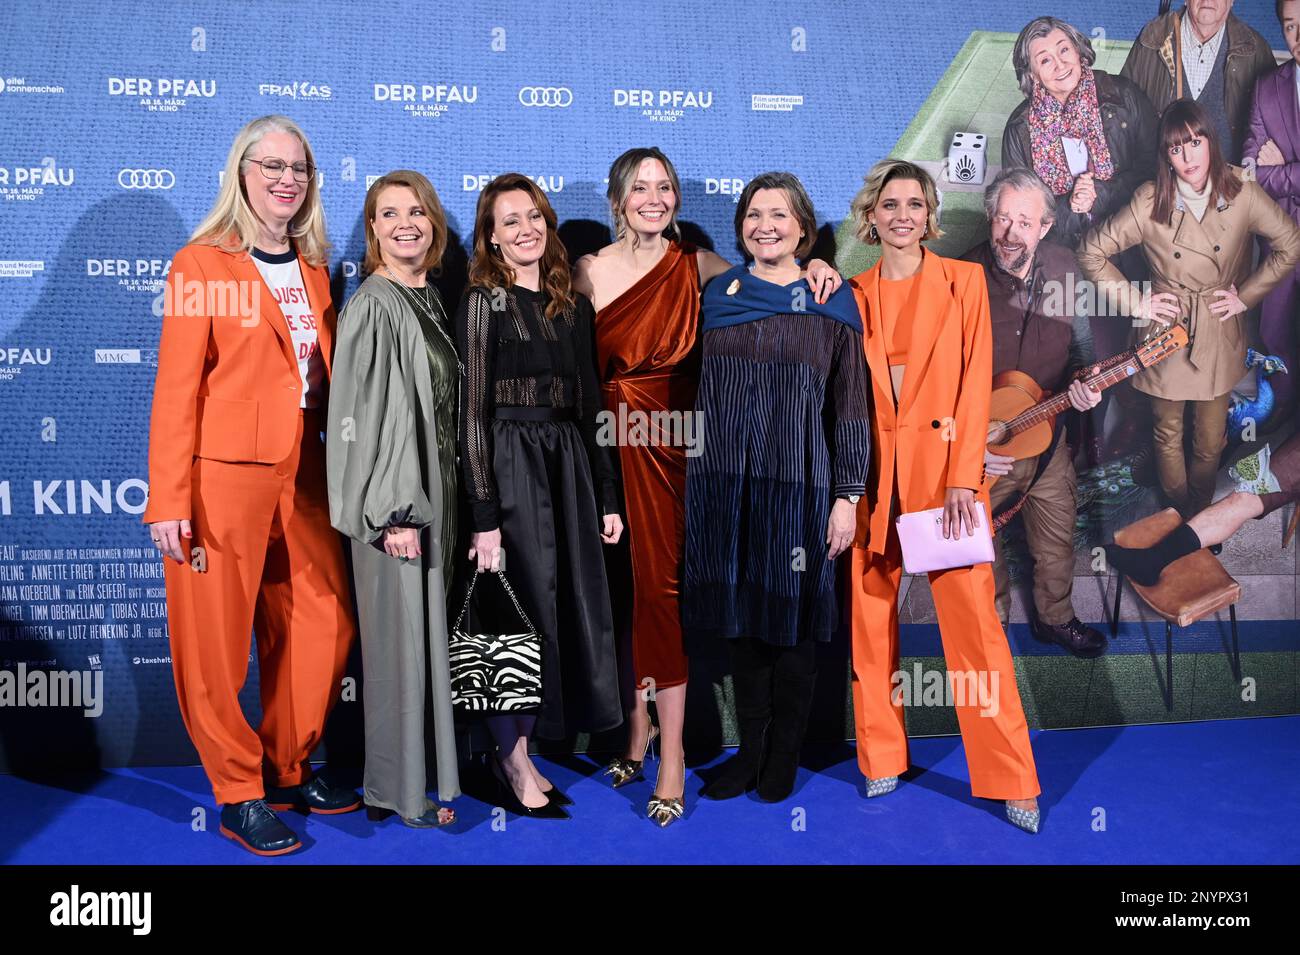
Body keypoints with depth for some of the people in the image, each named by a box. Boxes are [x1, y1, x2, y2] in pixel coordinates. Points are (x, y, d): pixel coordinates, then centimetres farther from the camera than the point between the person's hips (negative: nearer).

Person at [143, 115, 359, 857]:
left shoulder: (314, 270, 13)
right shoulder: (202, 265, -4)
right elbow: (177, 388, -8)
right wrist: (169, 499, -13)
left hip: (303, 475, 6)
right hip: (224, 475, -6)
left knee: (324, 626, 9)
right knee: (217, 638, 3)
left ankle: (290, 770, 27)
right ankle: (240, 797, 18)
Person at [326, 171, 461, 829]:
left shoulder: (427, 299, 13)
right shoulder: (372, 306, -12)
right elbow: (368, 415, -17)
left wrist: (438, 500, 16)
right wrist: (395, 511, -21)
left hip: (433, 492, 8)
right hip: (394, 499, -8)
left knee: (426, 632, 14)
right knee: (401, 637, 0)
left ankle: (425, 768, 27)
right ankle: (401, 791, 13)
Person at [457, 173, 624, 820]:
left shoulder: (573, 303, 13)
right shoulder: (483, 303, -4)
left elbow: (588, 405, 14)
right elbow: (473, 413, -9)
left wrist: (607, 495, 11)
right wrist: (484, 515, -16)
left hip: (569, 465, 6)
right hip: (510, 466, -6)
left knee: (571, 607, 8)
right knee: (525, 609, -1)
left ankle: (519, 753, 23)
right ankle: (514, 760, 16)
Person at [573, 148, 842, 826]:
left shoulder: (697, 267, 3)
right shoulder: (589, 272, 4)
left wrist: (814, 266, -7)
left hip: (670, 446, -1)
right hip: (607, 445, 1)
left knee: (661, 585, -3)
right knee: (621, 586, 6)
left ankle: (671, 757, 5)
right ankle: (637, 727, 24)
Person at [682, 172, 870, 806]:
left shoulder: (831, 302, 2)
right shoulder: (715, 294, 10)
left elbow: (849, 405, 0)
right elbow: (697, 394, 12)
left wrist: (847, 495, -5)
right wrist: (691, 483, 8)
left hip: (797, 481, -2)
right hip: (722, 484, 3)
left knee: (791, 619, 5)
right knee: (739, 616, 9)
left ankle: (784, 756, 22)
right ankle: (750, 748, 24)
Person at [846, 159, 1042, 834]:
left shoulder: (963, 280, 5)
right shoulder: (853, 294, 11)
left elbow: (976, 381, -2)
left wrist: (962, 478, -10)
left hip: (944, 463, -2)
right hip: (872, 469, 3)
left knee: (972, 617, -5)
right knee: (870, 616, 6)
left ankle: (1011, 780, 6)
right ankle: (882, 758, 21)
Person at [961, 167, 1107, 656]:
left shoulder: (1062, 267, -6)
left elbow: (1079, 340, 9)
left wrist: (1083, 379, -12)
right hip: (981, 449, -4)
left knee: (1057, 538, 20)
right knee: (984, 543, 15)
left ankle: (1055, 618, 46)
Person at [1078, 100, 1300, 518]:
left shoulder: (1241, 193, -10)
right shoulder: (1150, 202, -13)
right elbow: (1091, 251, -7)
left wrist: (1246, 294, -2)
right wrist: (1135, 302, -8)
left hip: (1220, 338, 1)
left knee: (1211, 441, 12)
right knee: (1168, 434, 14)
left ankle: (1202, 515, 36)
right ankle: (1178, 519, 35)